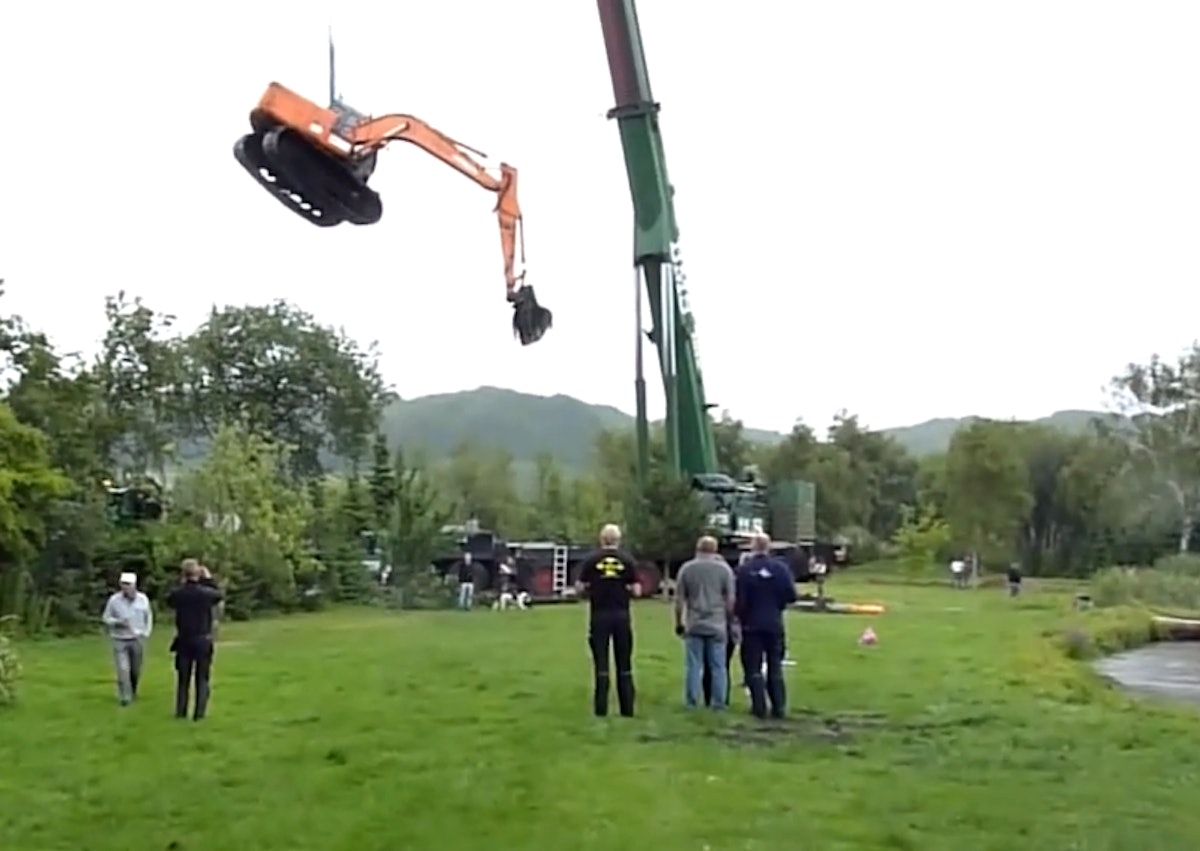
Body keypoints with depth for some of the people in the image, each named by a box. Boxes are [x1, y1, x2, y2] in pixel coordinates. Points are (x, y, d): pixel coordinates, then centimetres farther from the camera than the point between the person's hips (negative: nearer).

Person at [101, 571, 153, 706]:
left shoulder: (143, 599, -3)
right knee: (123, 669, -11)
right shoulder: (114, 600, -10)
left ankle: (133, 692, 35)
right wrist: (118, 622, -19)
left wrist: (146, 633, 1)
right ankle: (125, 697, -3)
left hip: (137, 640, 2)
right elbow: (106, 618, -1)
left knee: (136, 670, 12)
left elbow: (149, 617, 10)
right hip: (120, 640, -2)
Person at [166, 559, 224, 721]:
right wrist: (209, 580, 10)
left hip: (183, 640, 2)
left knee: (183, 678, 14)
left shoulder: (178, 593, -9)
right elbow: (220, 595, 7)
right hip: (203, 641, -2)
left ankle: (181, 711, 16)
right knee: (202, 679, 7)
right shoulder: (206, 592, -14)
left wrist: (181, 584, 13)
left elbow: (169, 601, 14)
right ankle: (199, 712, 3)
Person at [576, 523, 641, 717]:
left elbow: (580, 588, -4)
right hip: (622, 616, 1)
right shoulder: (628, 560, -1)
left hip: (599, 616, -1)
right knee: (624, 665, 9)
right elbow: (636, 591, -3)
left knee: (601, 664, 5)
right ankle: (627, 708, 11)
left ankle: (601, 708, 5)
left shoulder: (591, 559, -3)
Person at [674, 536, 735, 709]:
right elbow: (730, 600, -1)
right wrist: (730, 622, 10)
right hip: (718, 626, -1)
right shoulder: (724, 569, -1)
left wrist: (679, 623, 12)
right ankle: (718, 703, 7)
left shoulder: (686, 568, 2)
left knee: (693, 666, 5)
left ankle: (691, 702, 8)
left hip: (694, 626, 1)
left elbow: (679, 600, 3)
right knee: (718, 667, 5)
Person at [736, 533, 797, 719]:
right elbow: (791, 596, -7)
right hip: (775, 625, 2)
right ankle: (779, 707, 10)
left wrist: (741, 616, 6)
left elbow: (739, 600, -12)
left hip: (752, 625, -2)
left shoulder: (745, 570, -12)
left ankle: (759, 707, 1)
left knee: (753, 668, 5)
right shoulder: (781, 568, -5)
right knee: (775, 667, 12)